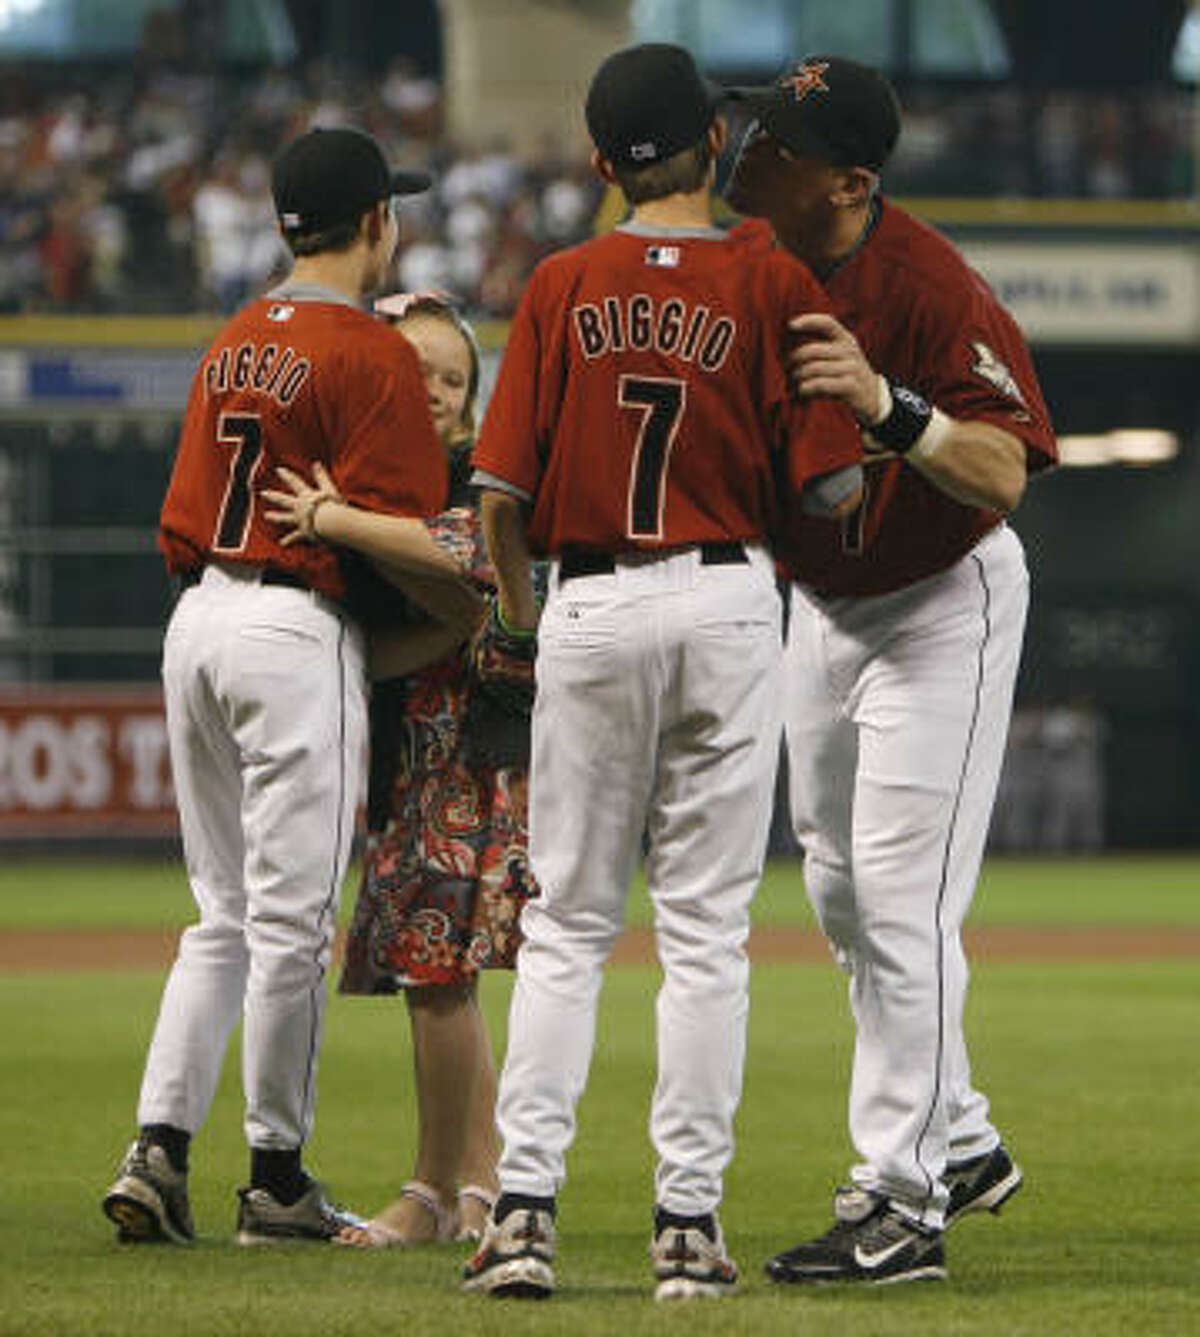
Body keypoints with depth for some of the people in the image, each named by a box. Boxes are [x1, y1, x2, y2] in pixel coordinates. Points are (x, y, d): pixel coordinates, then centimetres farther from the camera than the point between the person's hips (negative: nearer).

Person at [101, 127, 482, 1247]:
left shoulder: (232, 343, 14)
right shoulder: (370, 354, -10)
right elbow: (394, 526, -16)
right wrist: (487, 609, -8)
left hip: (195, 618, 8)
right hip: (296, 629, -8)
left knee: (223, 916, 13)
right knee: (291, 918, -1)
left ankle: (158, 1149, 4)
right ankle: (276, 1178, 3)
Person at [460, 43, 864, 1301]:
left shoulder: (560, 288, 0)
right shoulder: (772, 284, -3)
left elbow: (502, 492, -1)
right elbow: (833, 481, -6)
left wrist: (518, 613, 15)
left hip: (587, 609, 1)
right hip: (726, 602, -1)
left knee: (564, 926, 8)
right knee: (705, 928, 4)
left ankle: (523, 1204, 0)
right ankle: (688, 1220, 2)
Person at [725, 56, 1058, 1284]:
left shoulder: (930, 285, -28)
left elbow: (1003, 470, -35)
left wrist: (887, 405, -50)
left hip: (942, 606, -8)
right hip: (821, 604, 8)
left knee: (901, 903, -11)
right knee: (841, 896, 15)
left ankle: (901, 1206, -7)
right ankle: (958, 1145, 30)